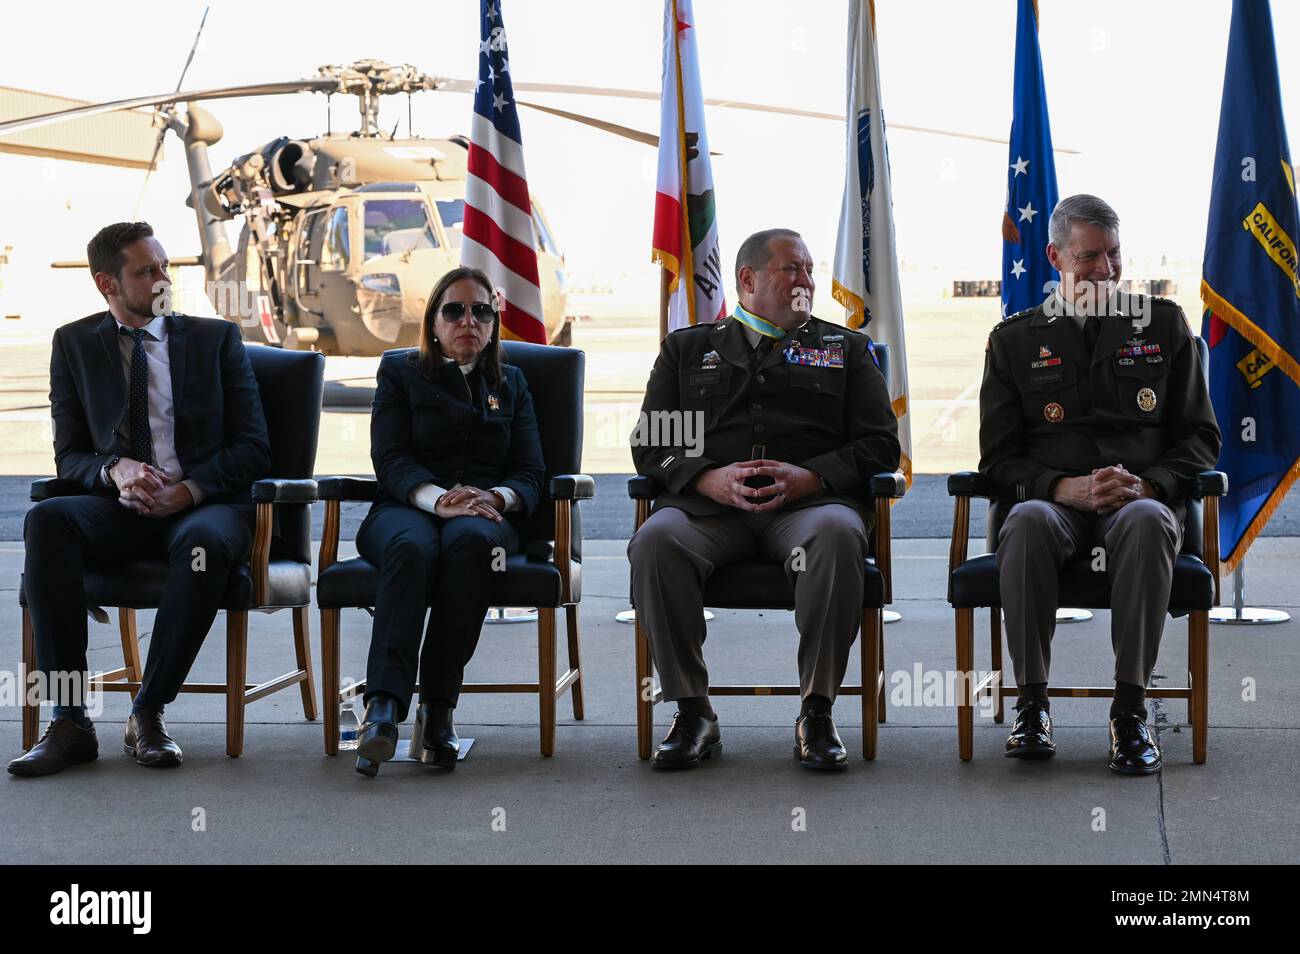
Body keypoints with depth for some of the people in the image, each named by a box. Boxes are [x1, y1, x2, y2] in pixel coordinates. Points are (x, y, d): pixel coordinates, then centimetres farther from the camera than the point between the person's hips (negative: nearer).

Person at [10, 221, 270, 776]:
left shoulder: (216, 338, 11)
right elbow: (69, 456, 9)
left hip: (204, 505, -1)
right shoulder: (75, 344, 14)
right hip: (119, 508, 2)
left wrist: (189, 490, -13)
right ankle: (69, 720, -31)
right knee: (46, 521, -32)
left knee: (204, 543, -39)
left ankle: (149, 714, -26)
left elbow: (252, 448, 5)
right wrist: (115, 470, -15)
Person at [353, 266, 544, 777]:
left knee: (470, 538, -38)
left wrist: (496, 498, -14)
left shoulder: (511, 383, 24)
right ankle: (383, 707, -51)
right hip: (406, 508, -1)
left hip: (485, 514, 1)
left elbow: (529, 473, 12)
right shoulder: (399, 371, 17)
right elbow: (390, 458, 1)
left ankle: (438, 709, -40)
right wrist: (438, 499, -21)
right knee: (412, 547, -39)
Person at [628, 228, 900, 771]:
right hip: (708, 503, 1)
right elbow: (649, 445, 14)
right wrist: (710, 479, -7)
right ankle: (693, 714, -21)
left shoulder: (845, 348, 24)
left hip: (808, 502, 0)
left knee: (838, 534, -37)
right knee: (655, 541, -33)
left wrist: (810, 477, -6)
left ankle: (817, 714, -26)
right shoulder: (687, 348, 24)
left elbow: (880, 445, 13)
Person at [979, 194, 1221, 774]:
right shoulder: (1016, 340, 14)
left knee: (1148, 520, -38)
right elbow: (999, 457, 8)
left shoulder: (1163, 324, 15)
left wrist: (1145, 484, -9)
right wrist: (1066, 488, -12)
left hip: (1141, 498, 0)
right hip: (1054, 501, 0)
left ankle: (1130, 708, -32)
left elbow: (1201, 438, 12)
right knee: (1027, 522, -37)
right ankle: (1032, 703, -28)